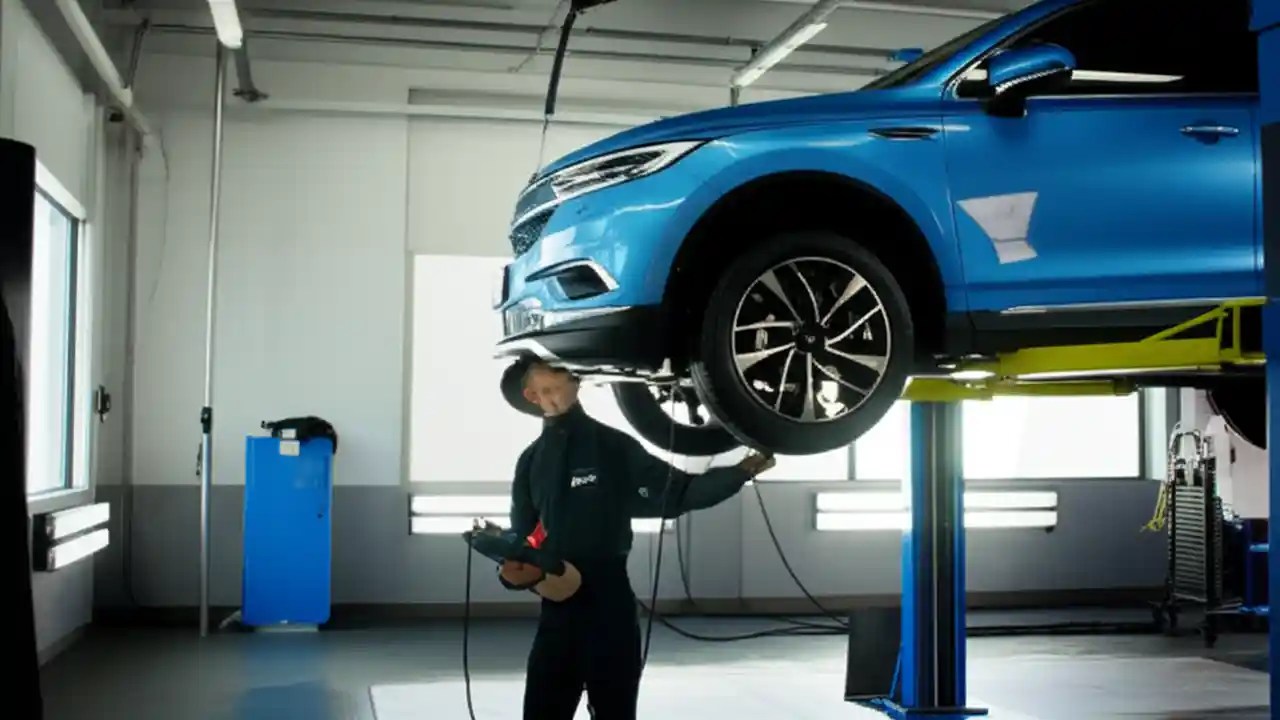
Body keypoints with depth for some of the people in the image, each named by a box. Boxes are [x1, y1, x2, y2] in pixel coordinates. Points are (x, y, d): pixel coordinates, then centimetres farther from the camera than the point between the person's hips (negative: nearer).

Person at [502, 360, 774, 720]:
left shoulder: (613, 447, -1)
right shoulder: (531, 461, 11)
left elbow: (676, 492, -1)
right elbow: (522, 534, 15)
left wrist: (738, 473, -13)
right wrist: (513, 570, -7)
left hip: (610, 602, -3)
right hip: (557, 606, 4)